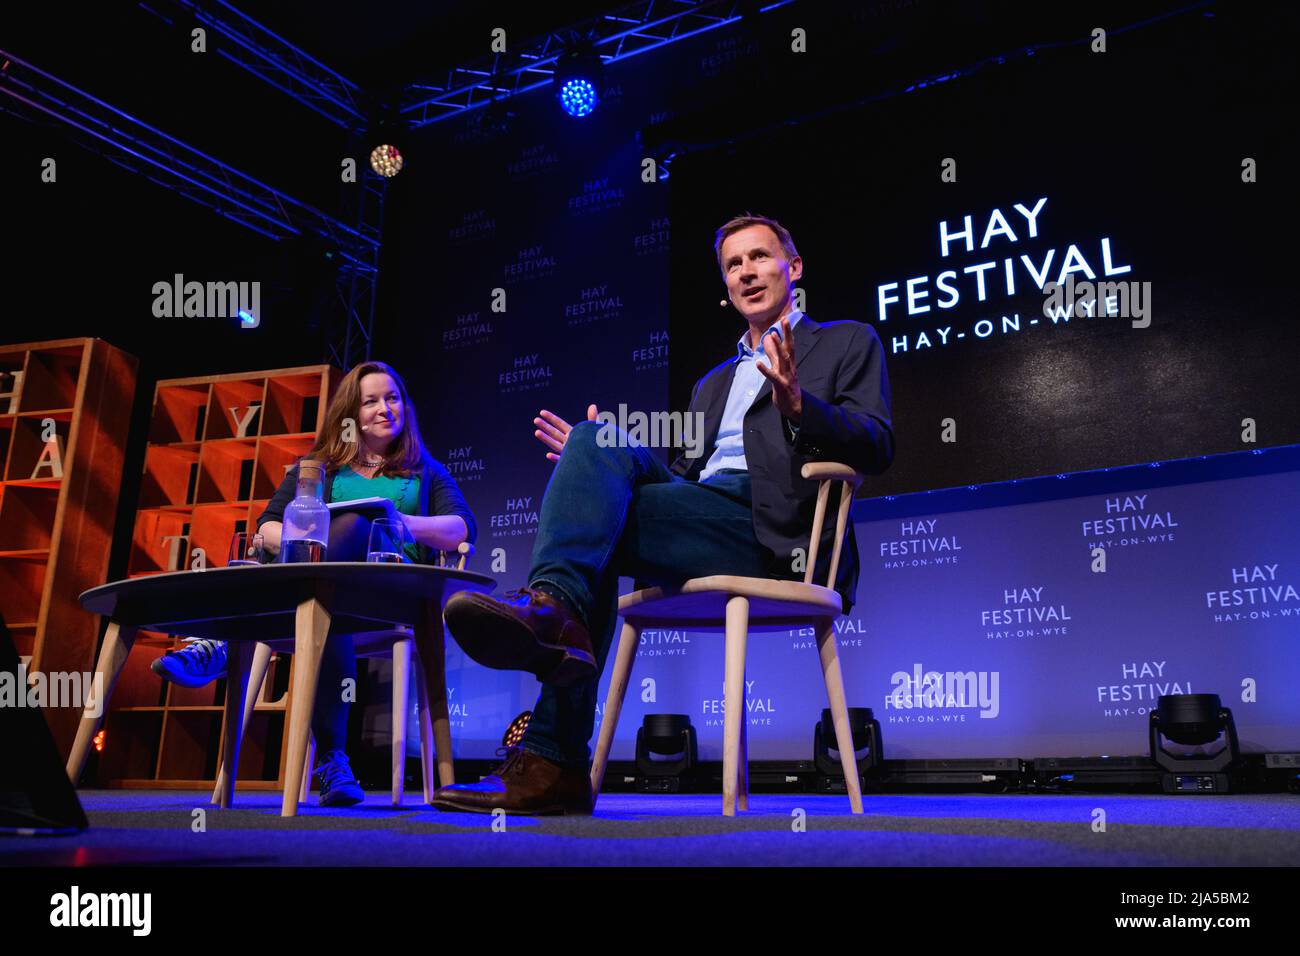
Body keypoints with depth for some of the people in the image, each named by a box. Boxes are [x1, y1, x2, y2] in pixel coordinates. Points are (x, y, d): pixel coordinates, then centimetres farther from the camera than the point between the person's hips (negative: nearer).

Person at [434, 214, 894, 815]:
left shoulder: (848, 343, 16)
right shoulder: (714, 383, 35)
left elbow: (876, 448, -1)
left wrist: (797, 402, -18)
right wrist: (597, 461, 12)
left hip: (775, 528, -6)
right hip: (701, 506, 6)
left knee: (594, 530, -25)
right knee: (599, 438, -20)